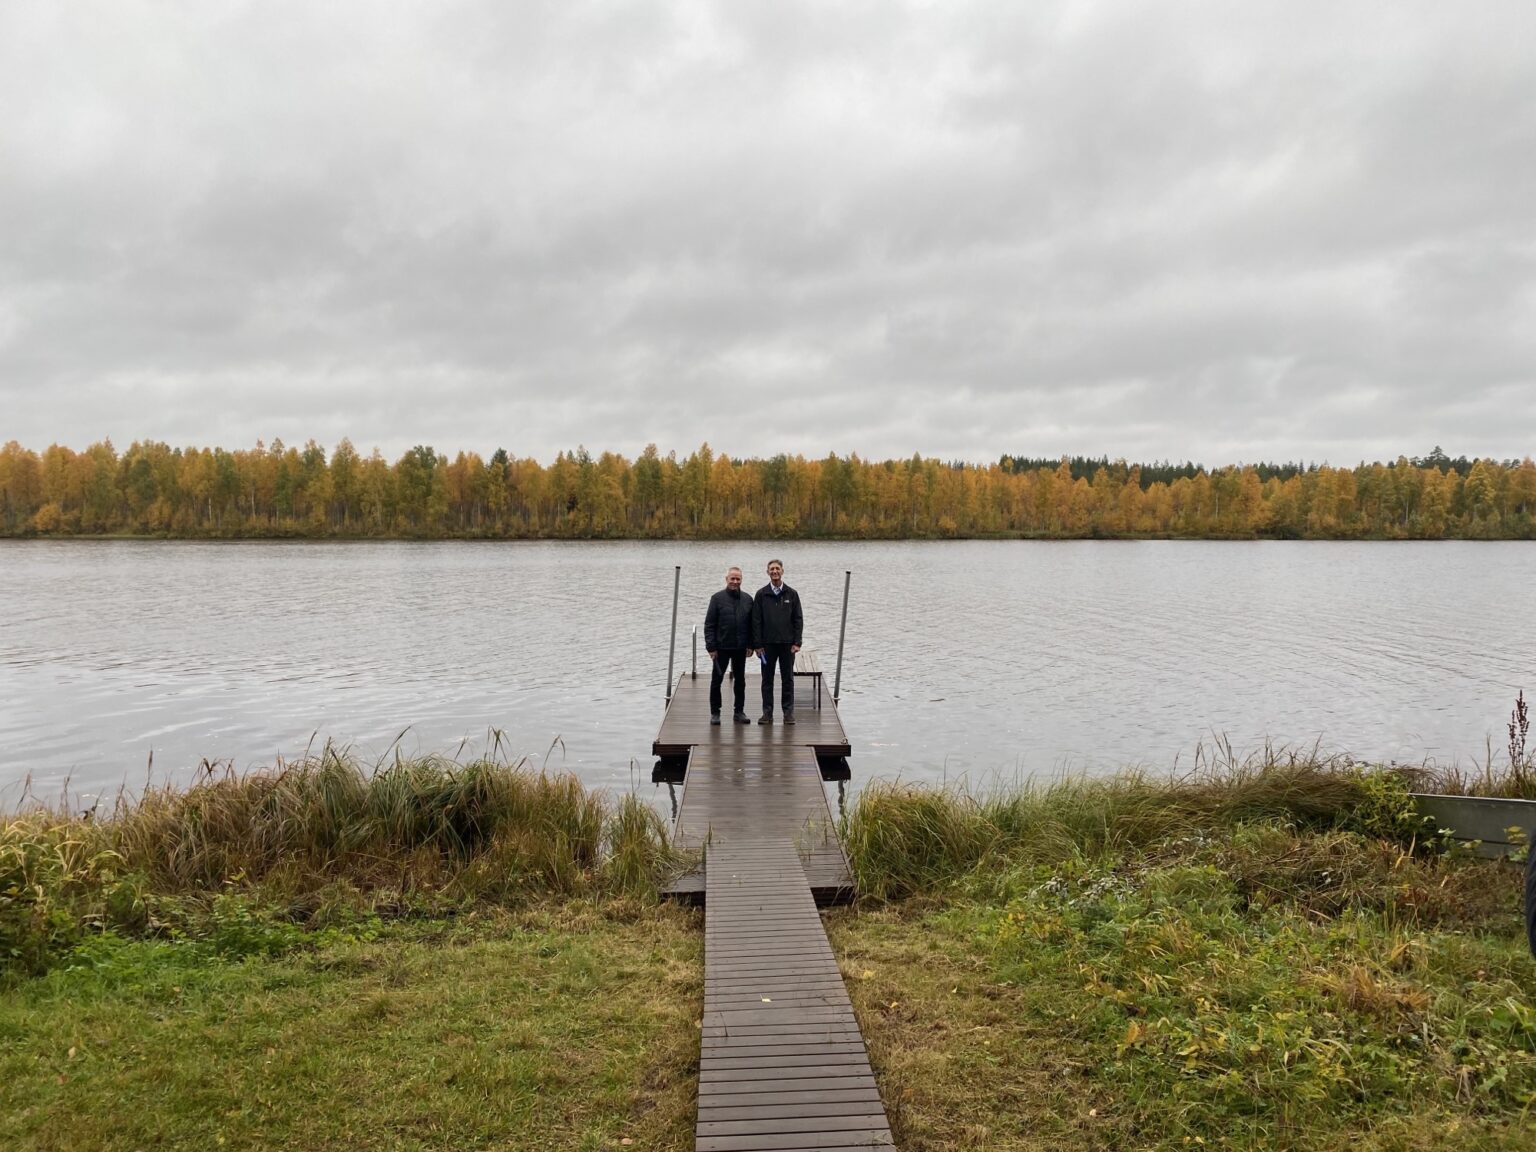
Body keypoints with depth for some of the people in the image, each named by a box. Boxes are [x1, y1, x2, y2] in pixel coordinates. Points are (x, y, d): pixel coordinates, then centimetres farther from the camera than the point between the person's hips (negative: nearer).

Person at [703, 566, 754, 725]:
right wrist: (711, 647, -10)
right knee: (716, 680, 4)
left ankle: (739, 711, 19)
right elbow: (709, 625, -6)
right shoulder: (717, 598, -5)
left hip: (740, 648, 3)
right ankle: (715, 712, 14)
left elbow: (751, 624, 9)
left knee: (740, 681, 10)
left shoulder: (747, 599, 5)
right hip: (721, 647, -3)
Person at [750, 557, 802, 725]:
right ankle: (767, 712, 11)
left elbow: (798, 620, 3)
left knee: (788, 679, 4)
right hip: (767, 644, 0)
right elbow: (756, 621, 1)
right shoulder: (761, 595, 2)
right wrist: (757, 644, -5)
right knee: (767, 680, 5)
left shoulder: (792, 594, 4)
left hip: (787, 644, 0)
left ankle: (789, 712, 11)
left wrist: (797, 642, -5)